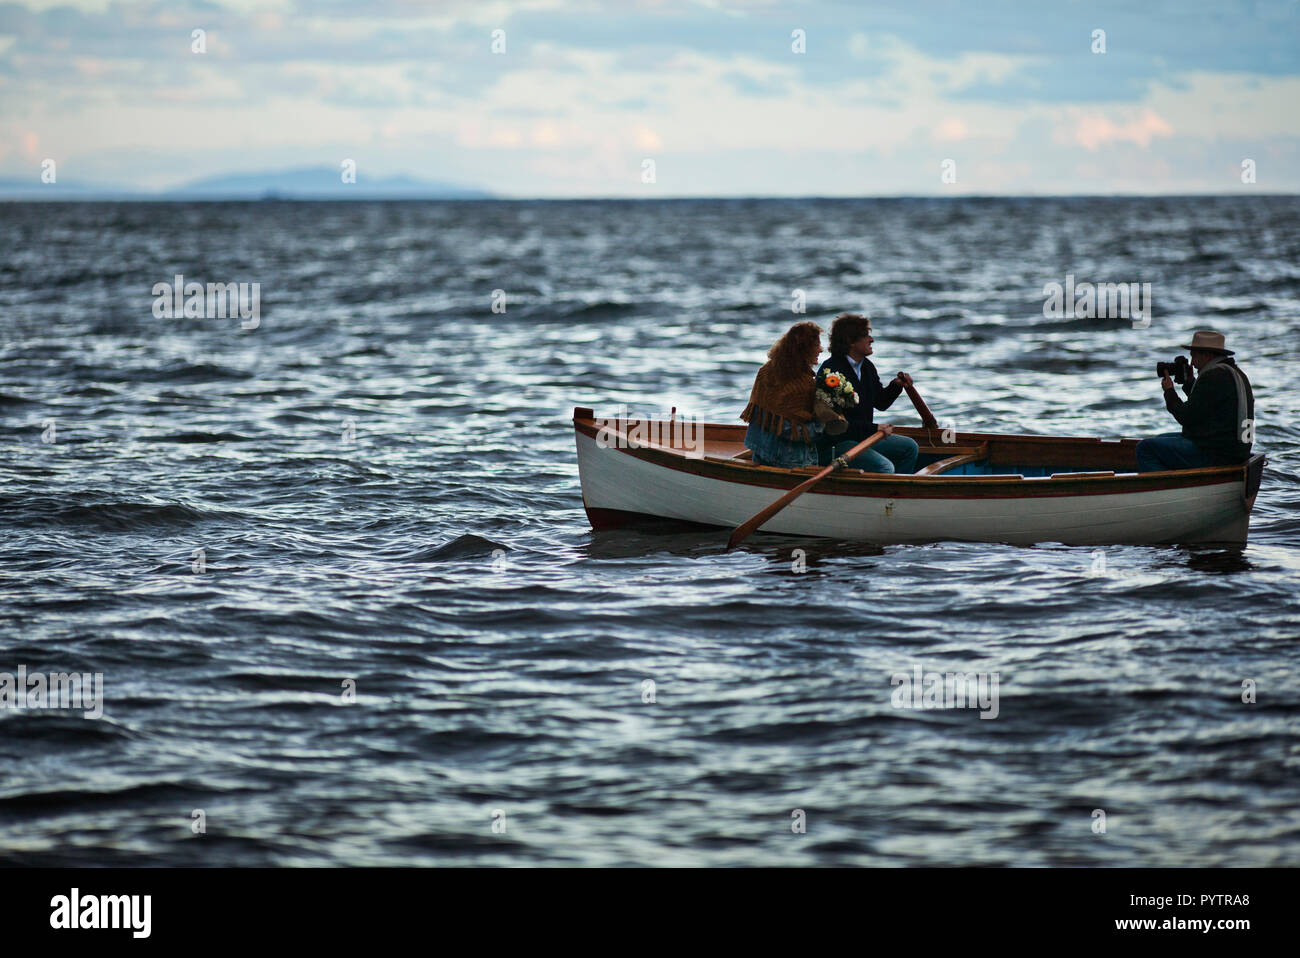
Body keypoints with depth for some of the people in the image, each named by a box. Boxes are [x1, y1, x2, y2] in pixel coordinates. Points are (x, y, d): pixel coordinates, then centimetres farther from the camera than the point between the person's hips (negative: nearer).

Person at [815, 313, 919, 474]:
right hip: (834, 445, -10)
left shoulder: (867, 367, 10)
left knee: (909, 447, 10)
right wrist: (874, 428, -27)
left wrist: (895, 386, 2)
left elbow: (880, 403, 22)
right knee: (884, 467, -27)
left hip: (862, 437, 10)